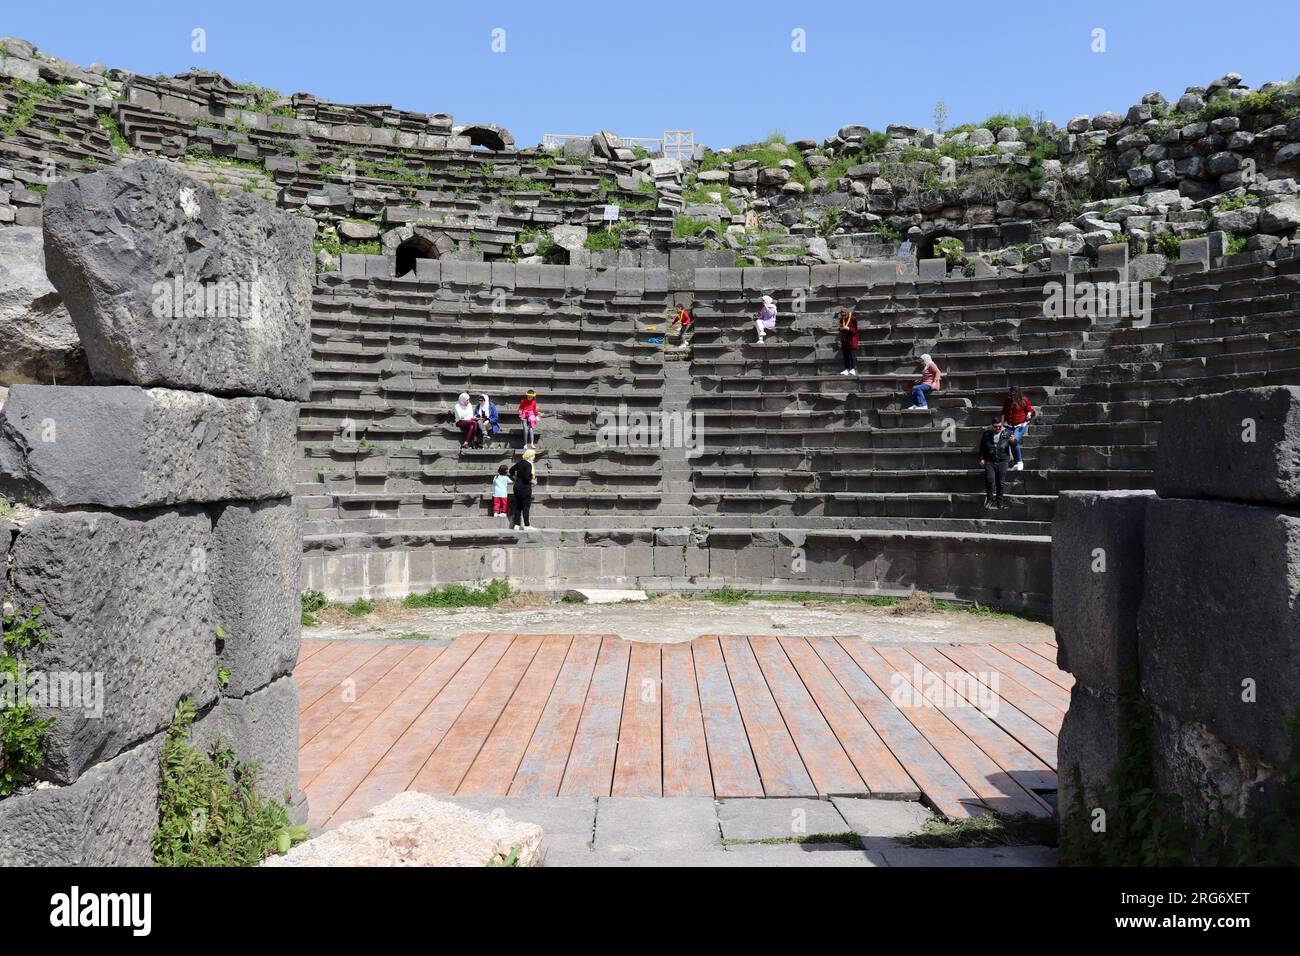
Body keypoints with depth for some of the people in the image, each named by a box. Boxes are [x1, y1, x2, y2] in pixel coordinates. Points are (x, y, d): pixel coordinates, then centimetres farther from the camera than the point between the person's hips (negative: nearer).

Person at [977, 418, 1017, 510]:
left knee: (1001, 482, 0)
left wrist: (1013, 441, -25)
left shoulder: (1007, 433, 4)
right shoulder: (986, 433, 6)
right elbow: (982, 447, 15)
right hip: (989, 461, 0)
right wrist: (982, 458, 9)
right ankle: (990, 499, -1)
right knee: (990, 479, -16)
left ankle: (999, 500, 13)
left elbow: (1014, 444, -2)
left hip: (1002, 461, 0)